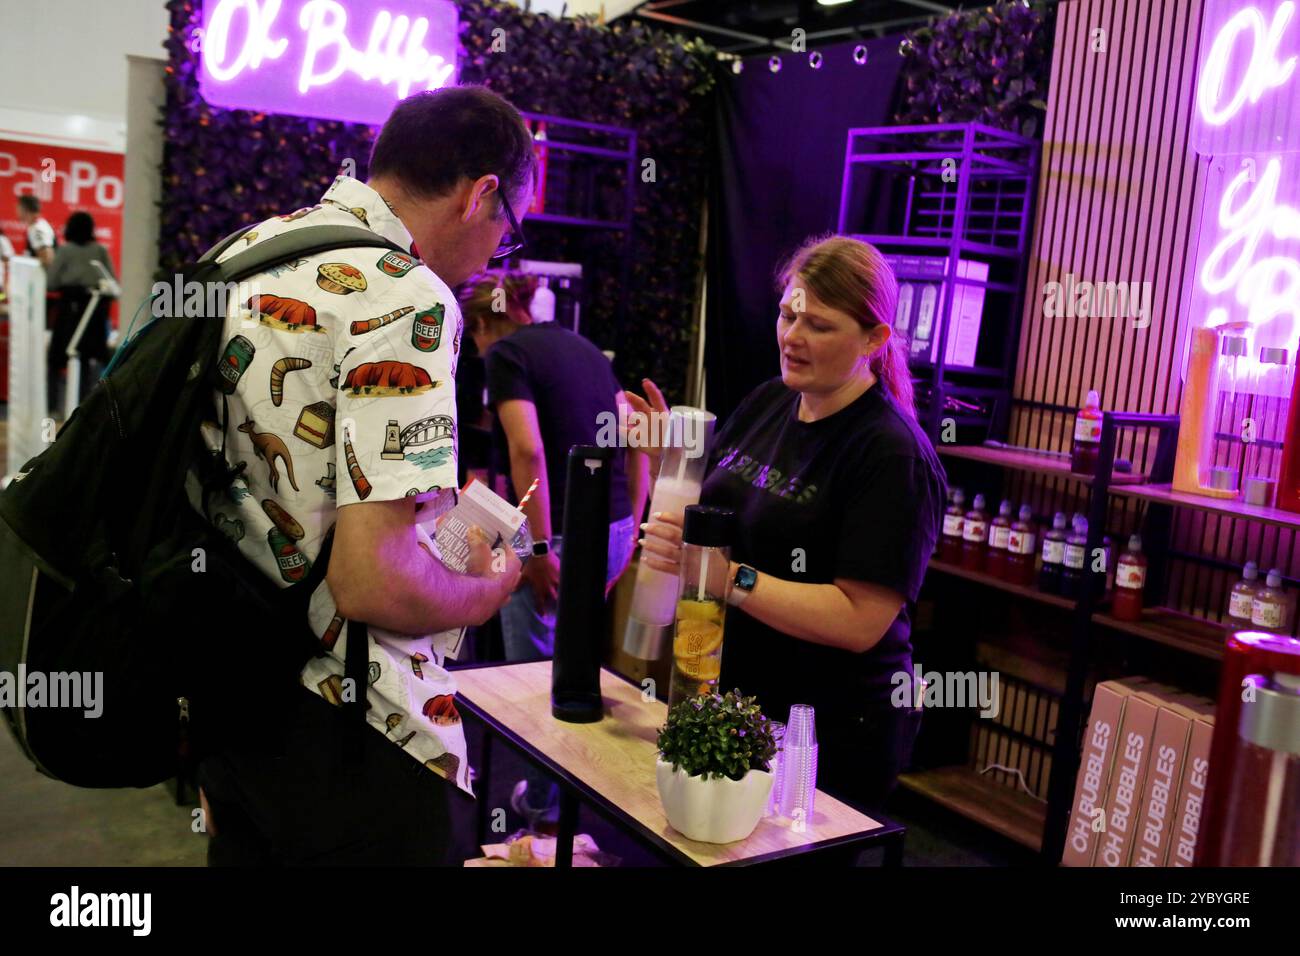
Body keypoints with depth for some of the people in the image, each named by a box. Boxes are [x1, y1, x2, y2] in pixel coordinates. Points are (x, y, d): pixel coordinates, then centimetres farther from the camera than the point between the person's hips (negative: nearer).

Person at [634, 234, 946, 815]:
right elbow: (705, 510, 14)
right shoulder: (766, 403, 2)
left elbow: (859, 621, -24)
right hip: (727, 700, 7)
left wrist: (727, 575, -29)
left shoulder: (895, 455, -19)